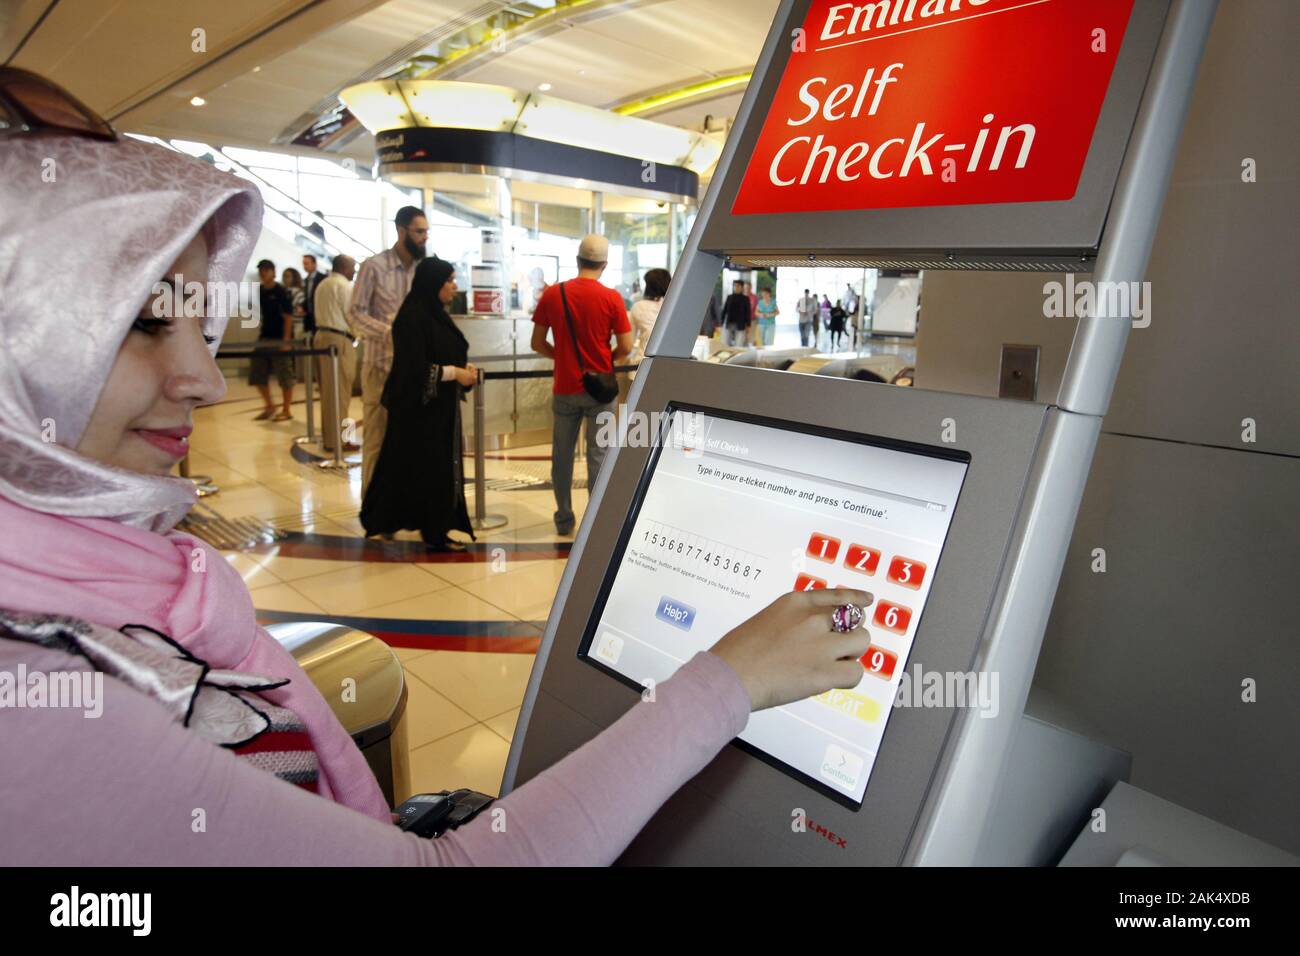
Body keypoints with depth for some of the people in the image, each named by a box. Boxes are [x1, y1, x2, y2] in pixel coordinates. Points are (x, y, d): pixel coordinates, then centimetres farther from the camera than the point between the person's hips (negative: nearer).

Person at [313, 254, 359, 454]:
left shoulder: (322, 284, 16)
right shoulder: (344, 286, -10)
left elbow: (318, 312, 17)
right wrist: (356, 334, 7)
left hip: (321, 335, 9)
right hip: (339, 339, -9)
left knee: (328, 390, 14)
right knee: (339, 392, -5)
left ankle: (328, 435, 21)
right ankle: (336, 440, -2)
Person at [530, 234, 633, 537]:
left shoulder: (552, 294, -2)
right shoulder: (611, 298, -7)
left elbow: (537, 344, 2)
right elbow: (625, 348, -7)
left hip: (565, 388, 2)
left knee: (562, 455, 12)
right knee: (599, 455, 5)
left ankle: (564, 519, 20)